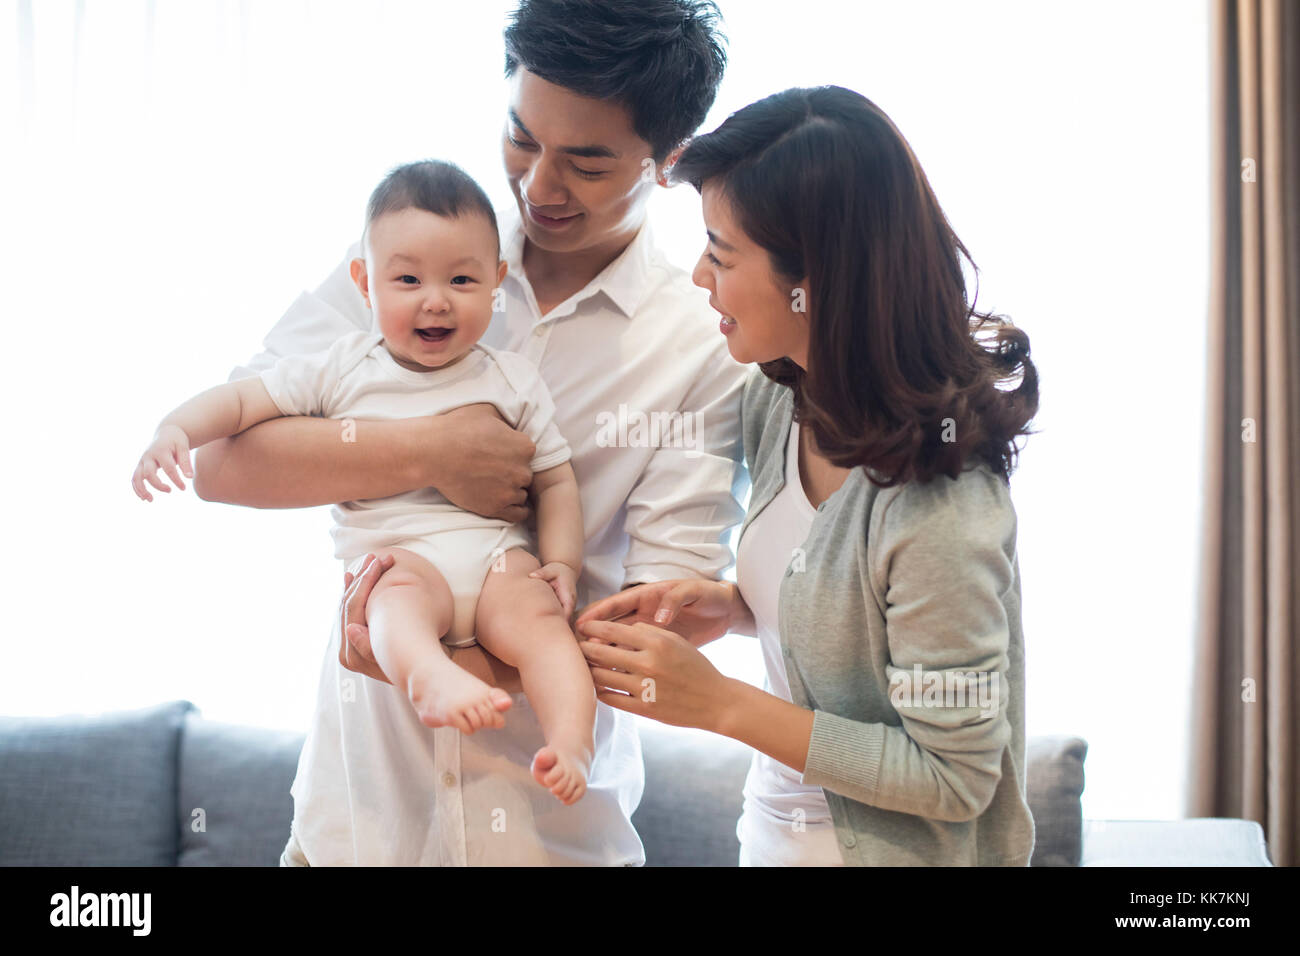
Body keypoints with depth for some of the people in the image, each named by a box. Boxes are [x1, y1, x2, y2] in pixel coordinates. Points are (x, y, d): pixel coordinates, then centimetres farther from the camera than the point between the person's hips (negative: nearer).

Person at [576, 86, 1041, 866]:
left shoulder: (938, 510, -30)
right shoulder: (778, 400, -6)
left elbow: (952, 780, -22)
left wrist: (719, 702, -23)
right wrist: (731, 607, -10)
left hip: (887, 850, -7)